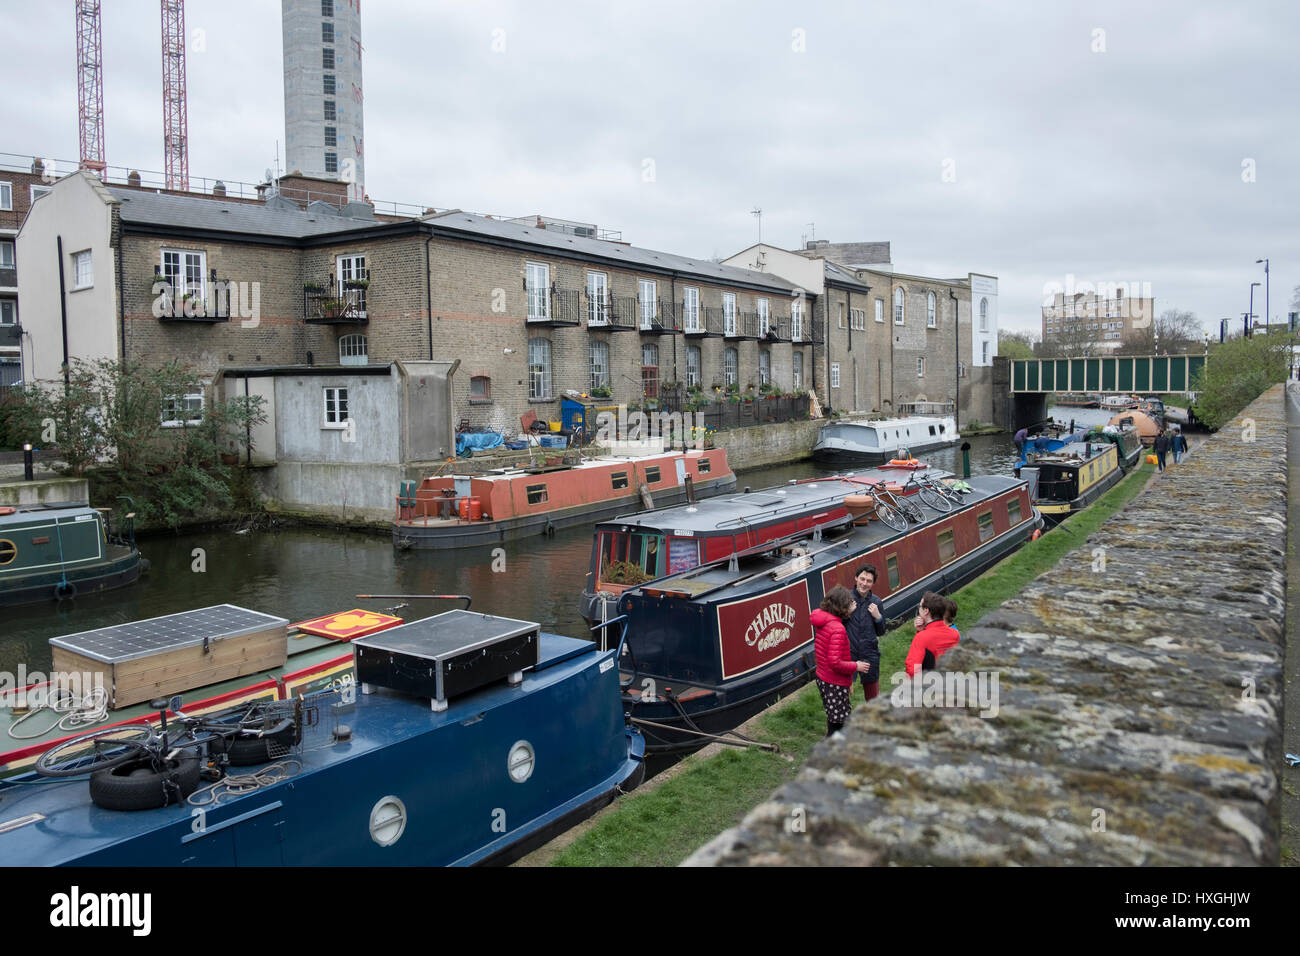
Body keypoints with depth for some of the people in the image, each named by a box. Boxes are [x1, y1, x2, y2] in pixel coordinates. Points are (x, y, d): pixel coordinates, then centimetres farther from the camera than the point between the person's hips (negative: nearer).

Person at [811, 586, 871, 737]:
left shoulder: (822, 620, -1)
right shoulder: (837, 629, -27)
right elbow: (835, 663, -29)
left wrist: (848, 614, 9)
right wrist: (856, 666, -14)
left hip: (822, 678, 9)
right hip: (835, 683, -9)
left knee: (833, 720, 25)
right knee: (837, 724, 2)